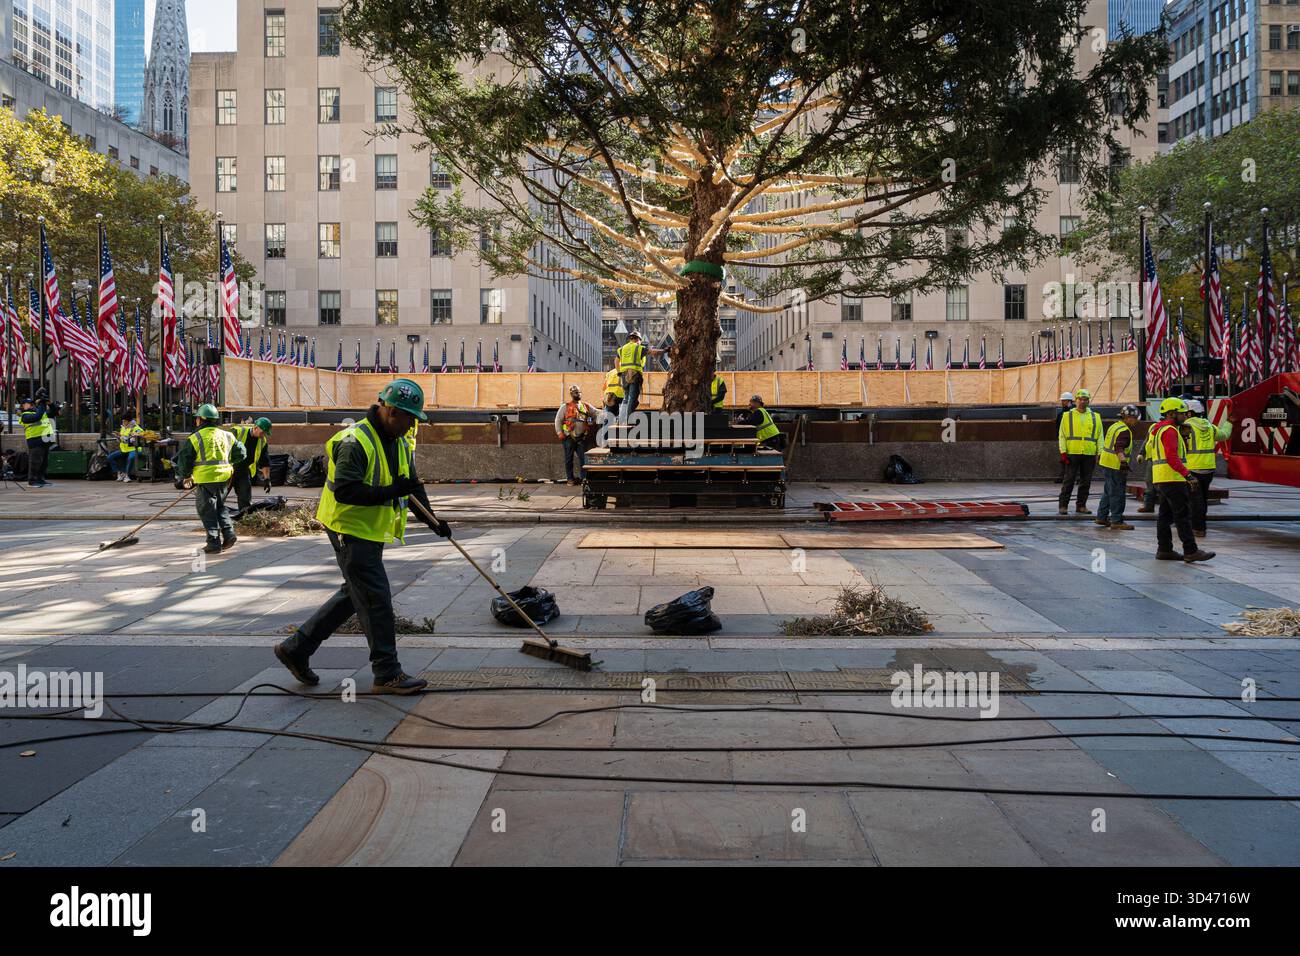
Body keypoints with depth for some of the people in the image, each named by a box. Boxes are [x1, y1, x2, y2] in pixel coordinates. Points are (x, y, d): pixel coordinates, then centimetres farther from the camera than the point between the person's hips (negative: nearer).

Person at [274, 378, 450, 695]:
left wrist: (431, 518, 4)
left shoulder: (399, 443, 9)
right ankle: (388, 675, 5)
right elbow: (345, 491, -27)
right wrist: (391, 492, -31)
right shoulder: (354, 442, -21)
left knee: (354, 595, 18)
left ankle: (296, 648, 30)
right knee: (376, 600, -6)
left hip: (372, 532, 10)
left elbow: (411, 485, 16)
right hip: (351, 530, -10)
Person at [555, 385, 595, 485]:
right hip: (569, 438, -2)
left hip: (581, 438, 2)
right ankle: (570, 478, 10)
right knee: (569, 459, 3)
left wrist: (592, 422, 2)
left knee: (583, 458, -2)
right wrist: (559, 433, -5)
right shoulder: (565, 407, 4)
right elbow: (558, 420, 2)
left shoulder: (586, 406, 12)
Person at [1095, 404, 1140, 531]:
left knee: (1108, 491, 18)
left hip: (1106, 463, 10)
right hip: (1116, 466, -10)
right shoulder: (1124, 431, -16)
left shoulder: (1114, 426, 15)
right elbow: (1119, 448, -29)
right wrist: (1123, 461, -40)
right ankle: (1117, 521, -4)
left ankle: (1101, 517, 24)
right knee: (1118, 493, -6)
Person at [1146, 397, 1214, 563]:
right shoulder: (1169, 430, -13)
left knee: (1165, 515, 11)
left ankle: (1164, 549, 14)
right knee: (1183, 515, -10)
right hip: (1172, 479, -10)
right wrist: (1187, 474, -24)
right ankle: (1191, 551, -10)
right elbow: (1172, 457, -22)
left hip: (1160, 479, 10)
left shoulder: (1157, 429, 19)